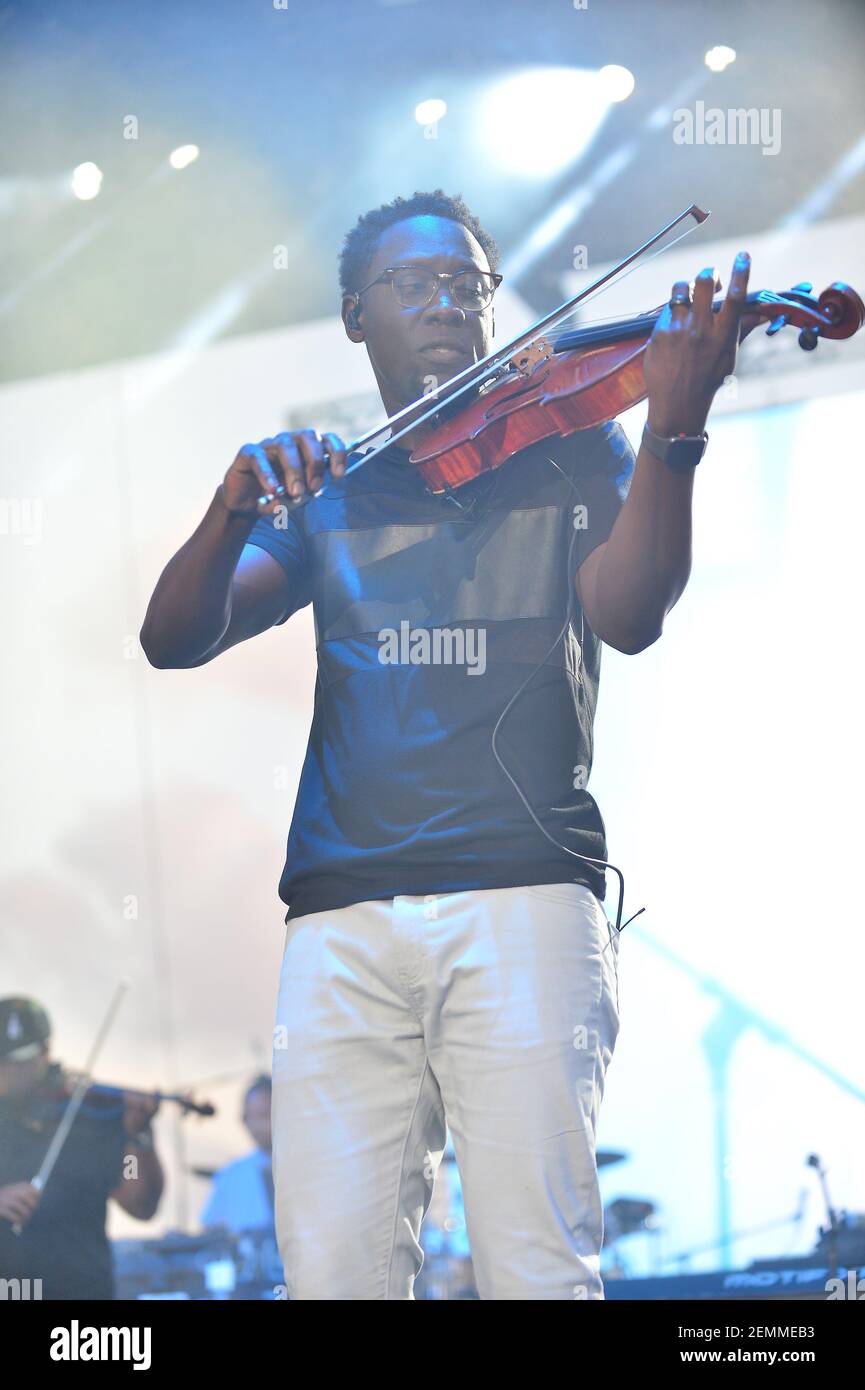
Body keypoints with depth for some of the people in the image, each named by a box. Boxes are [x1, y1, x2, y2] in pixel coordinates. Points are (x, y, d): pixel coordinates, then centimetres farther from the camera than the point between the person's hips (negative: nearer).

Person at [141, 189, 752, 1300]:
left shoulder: (566, 450, 14)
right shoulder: (325, 492, 21)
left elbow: (627, 614, -5)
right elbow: (173, 640, 9)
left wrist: (673, 433, -22)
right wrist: (234, 511, -12)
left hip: (524, 903, -2)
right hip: (340, 922, 2)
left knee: (536, 1271, -13)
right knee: (334, 1272, -7)